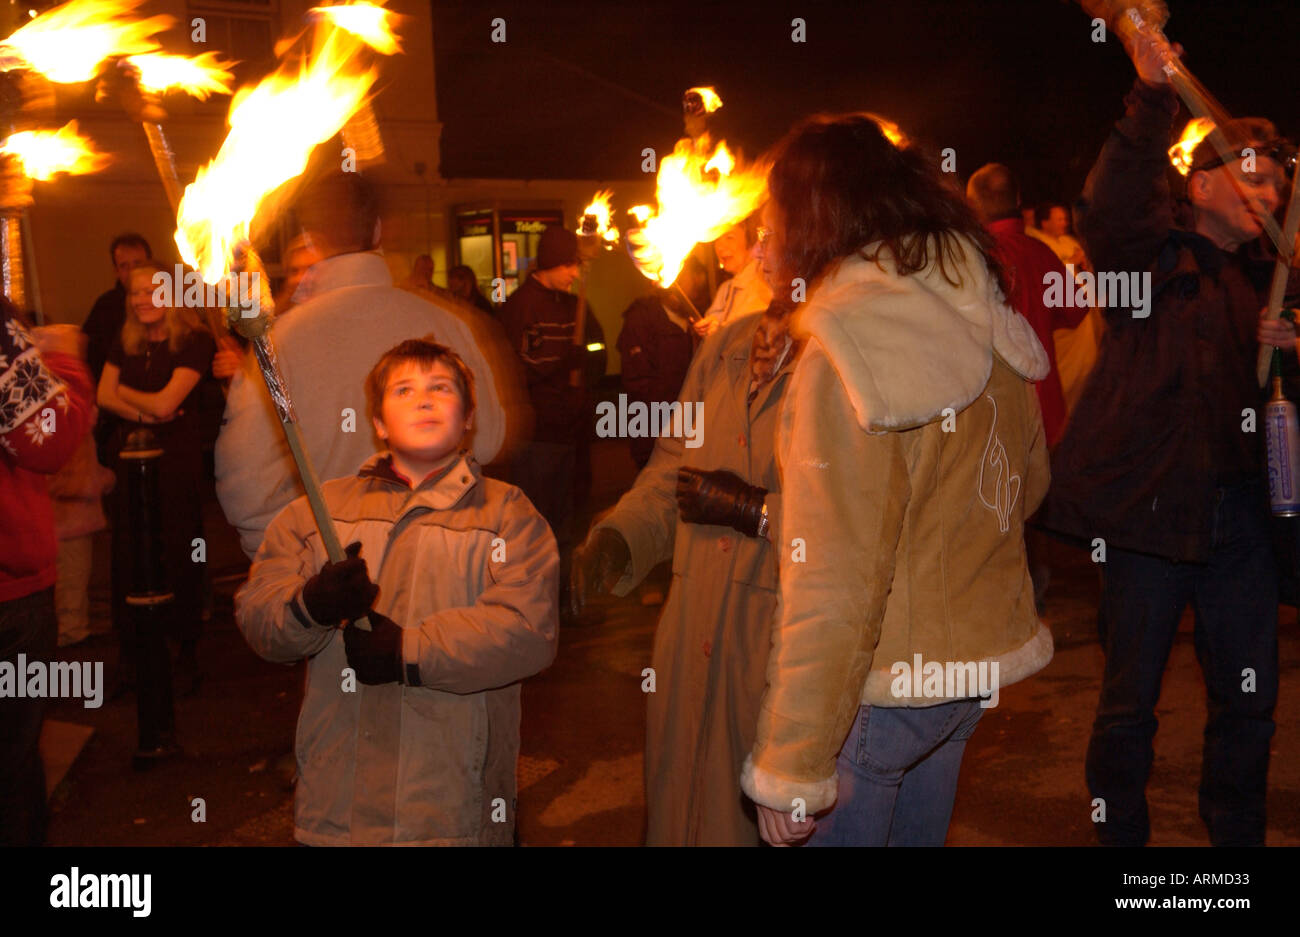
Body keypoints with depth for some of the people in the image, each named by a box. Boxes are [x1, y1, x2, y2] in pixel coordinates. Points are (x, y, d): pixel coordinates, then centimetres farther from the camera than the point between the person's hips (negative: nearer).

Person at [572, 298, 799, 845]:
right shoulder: (724, 348, 11)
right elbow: (671, 469, 18)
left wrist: (753, 510, -16)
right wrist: (615, 536, 2)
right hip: (692, 636, 6)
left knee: (768, 823, 8)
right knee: (676, 802, 18)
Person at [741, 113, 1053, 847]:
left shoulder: (843, 356, -21)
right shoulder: (987, 325, 3)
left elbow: (833, 582, -23)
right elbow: (1029, 484, 16)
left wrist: (793, 768, -17)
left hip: (884, 687, -8)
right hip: (977, 672, 8)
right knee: (917, 830, 23)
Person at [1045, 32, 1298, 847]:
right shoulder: (1155, 254, 0)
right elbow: (1109, 206, -23)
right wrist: (1154, 97, -34)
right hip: (1152, 504, -5)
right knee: (1131, 697, 5)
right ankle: (1121, 835, 23)